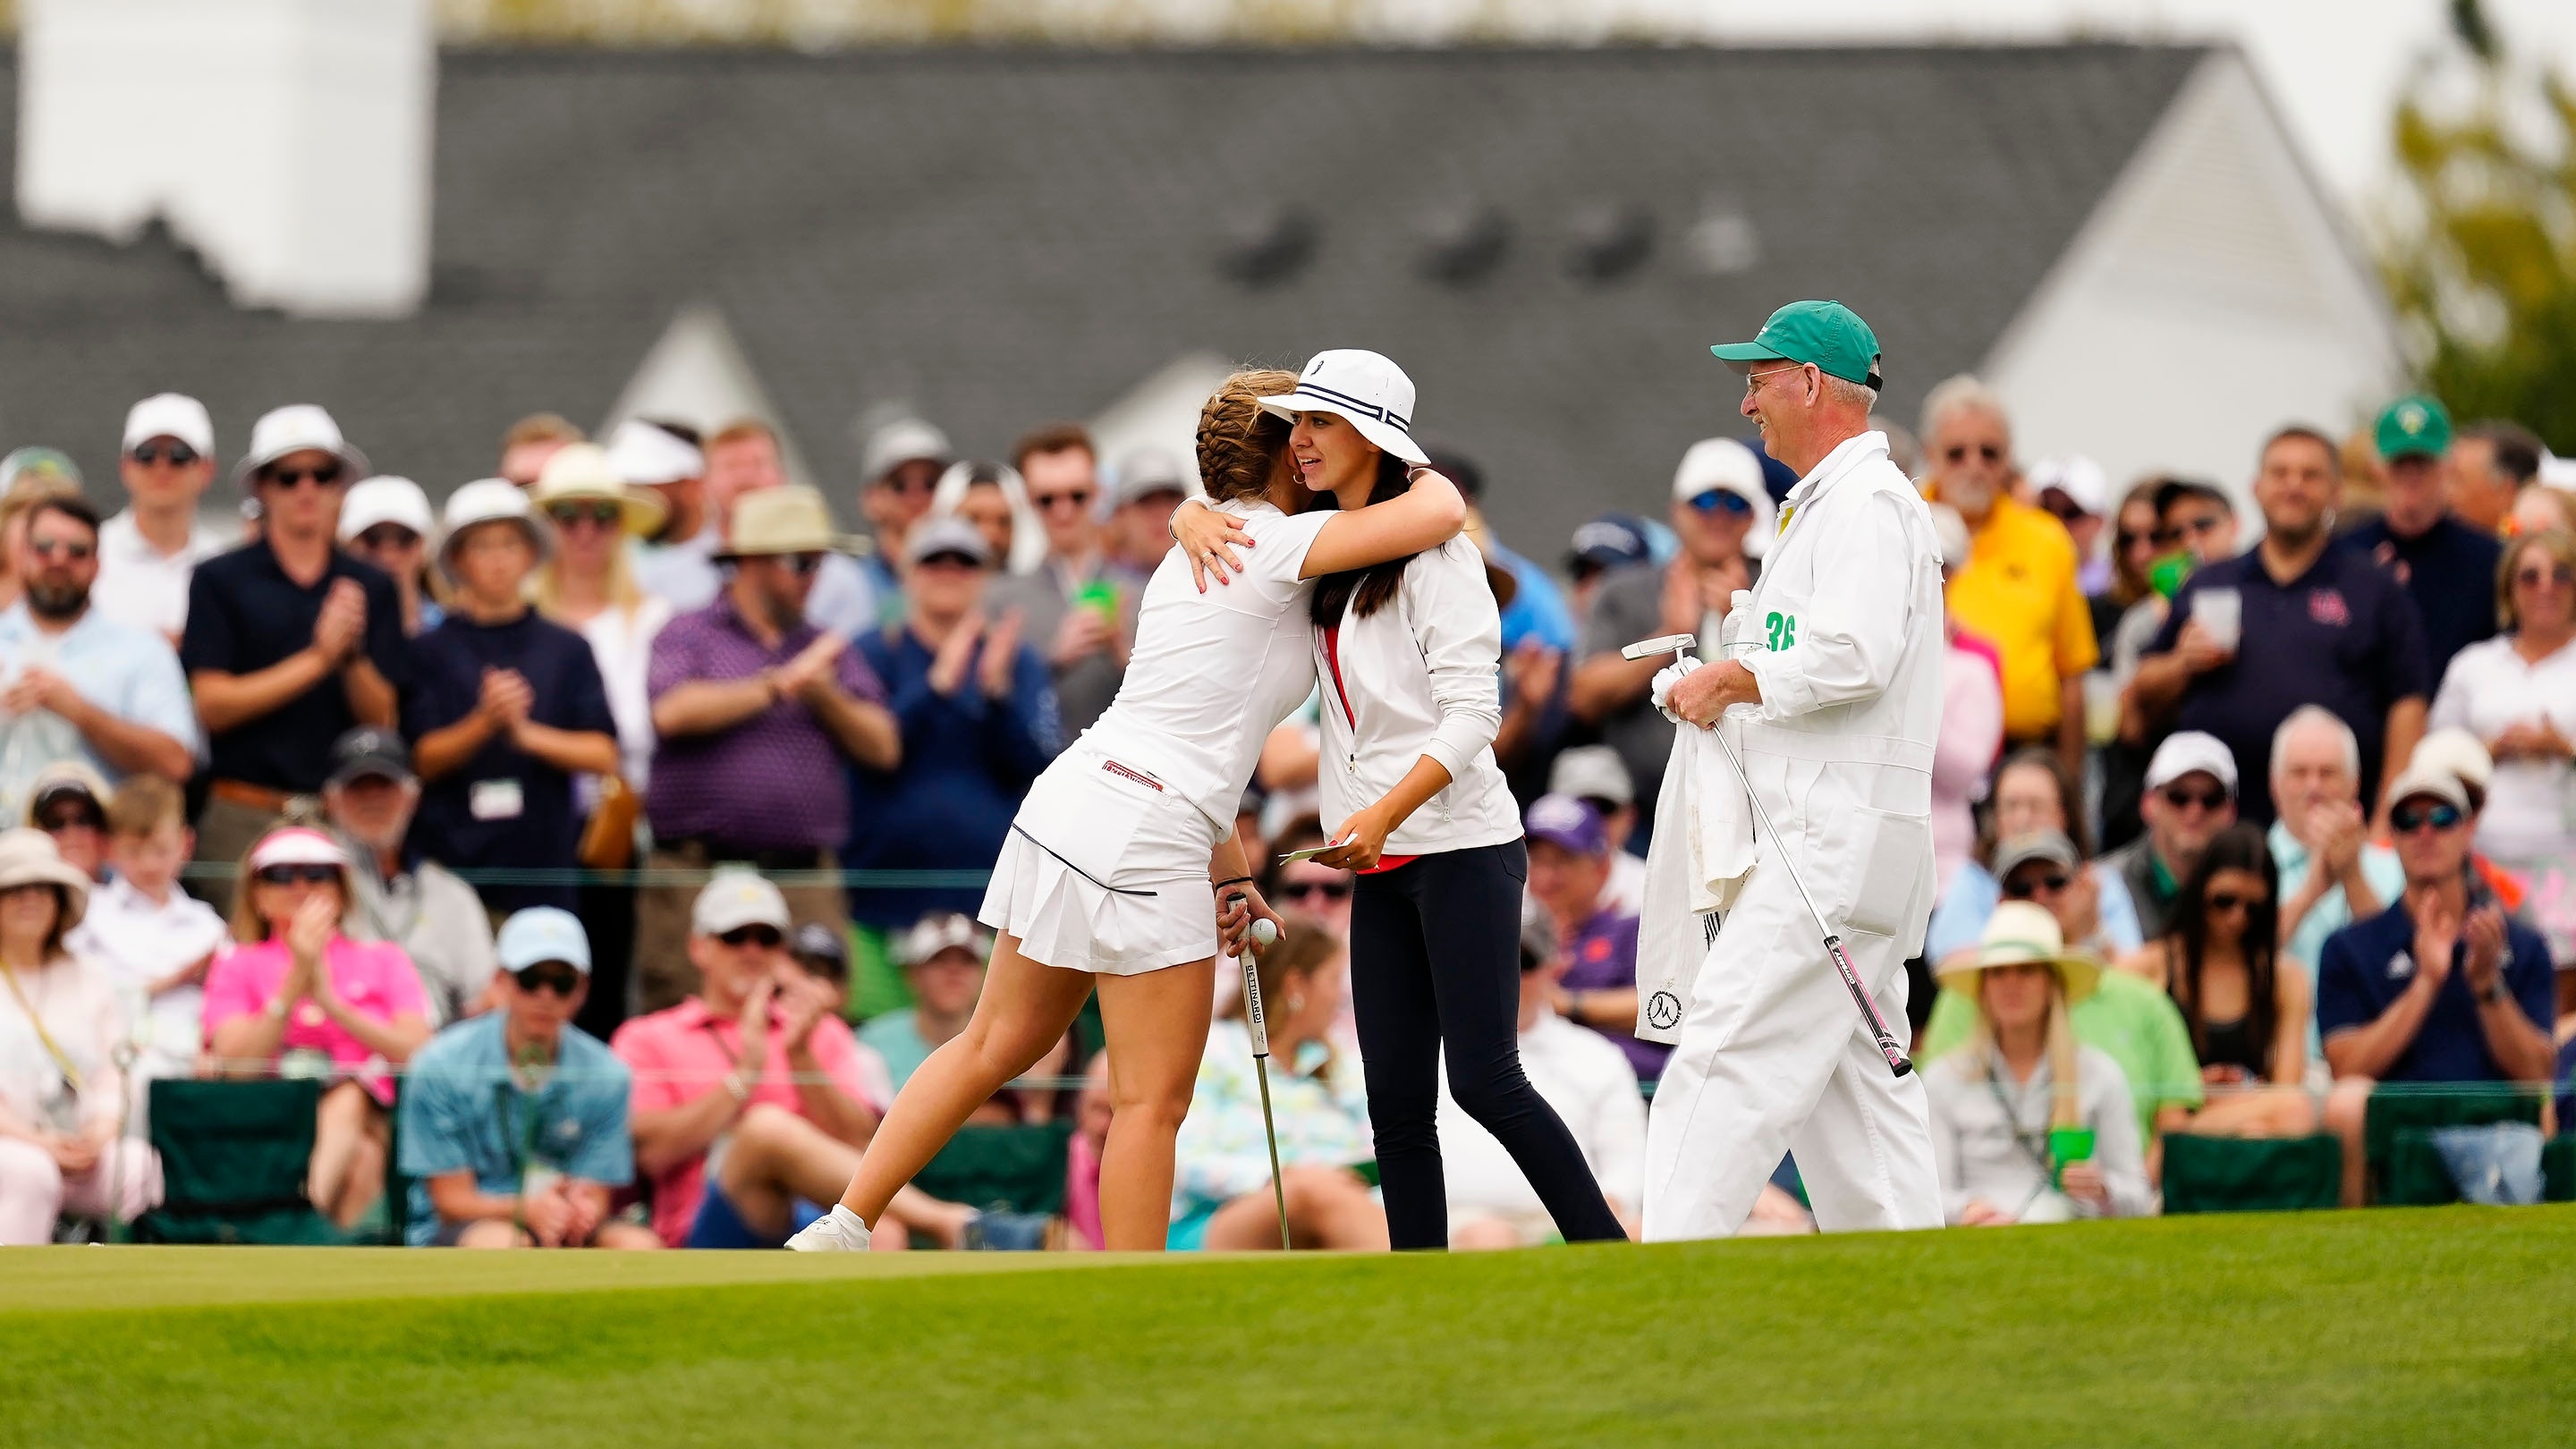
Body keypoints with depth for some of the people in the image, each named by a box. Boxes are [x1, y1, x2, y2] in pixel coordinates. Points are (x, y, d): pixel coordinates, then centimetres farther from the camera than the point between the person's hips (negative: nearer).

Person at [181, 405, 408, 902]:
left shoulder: (371, 589, 12)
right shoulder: (219, 581, 4)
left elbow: (382, 720, 8)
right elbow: (209, 705, -6)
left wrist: (354, 653, -11)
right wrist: (318, 659, -10)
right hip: (244, 817, -2)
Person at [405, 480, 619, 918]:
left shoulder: (567, 650, 9)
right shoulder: (432, 652, 5)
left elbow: (604, 756, 4)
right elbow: (423, 760, -2)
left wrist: (527, 733, -10)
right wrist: (485, 721, -18)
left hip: (543, 862, 1)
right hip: (453, 858, -1)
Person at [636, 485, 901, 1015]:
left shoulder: (830, 651, 20)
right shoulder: (688, 635, 8)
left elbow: (884, 747, 12)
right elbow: (673, 712, -12)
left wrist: (826, 696, -5)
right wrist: (780, 685, -5)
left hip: (806, 887, 3)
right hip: (697, 872, -3)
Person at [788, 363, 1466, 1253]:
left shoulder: (1205, 546, 18)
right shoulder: (1278, 544, -9)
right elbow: (1440, 514, -18)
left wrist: (1229, 875, 21)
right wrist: (1418, 468, 5)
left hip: (1072, 798, 9)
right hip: (1140, 843, -9)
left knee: (999, 1045, 19)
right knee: (1154, 1102, -2)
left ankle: (843, 1230, 21)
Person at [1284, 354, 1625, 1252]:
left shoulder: (1433, 552, -9)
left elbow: (1471, 714, -16)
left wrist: (1384, 812, -27)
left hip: (1461, 849, -8)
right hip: (1382, 872, 8)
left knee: (1483, 1078, -14)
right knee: (1397, 1102, 2)